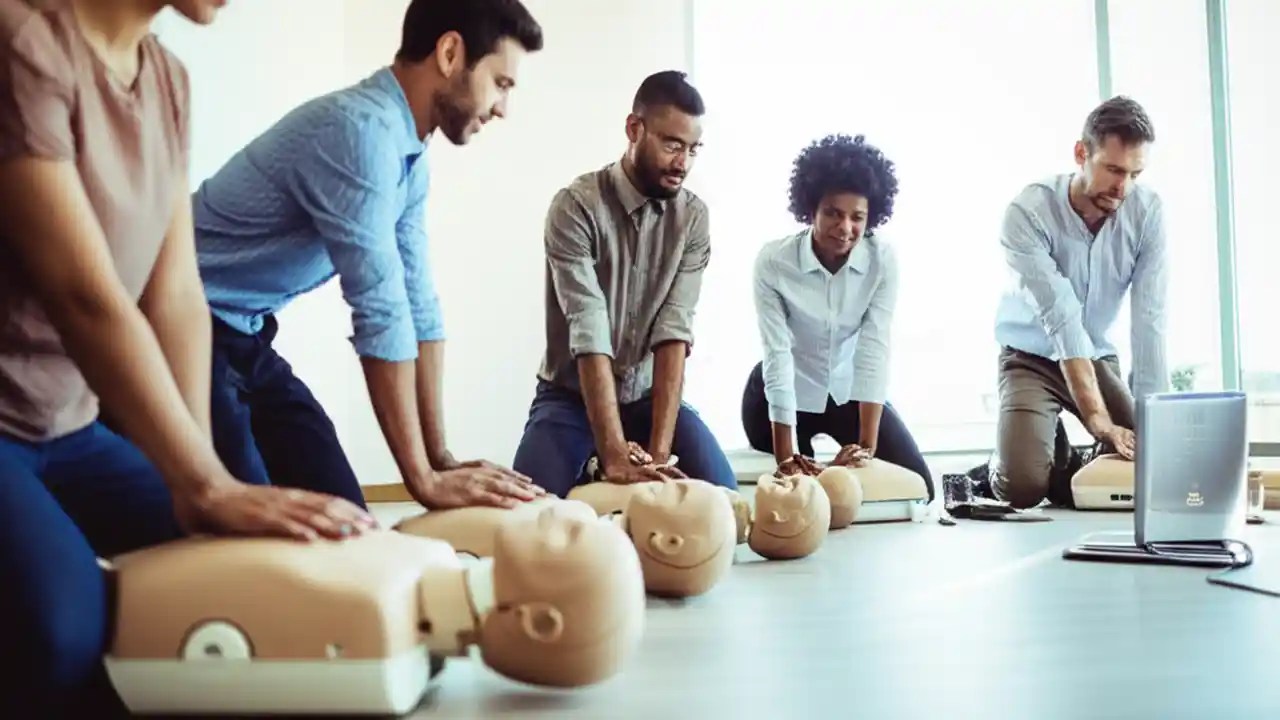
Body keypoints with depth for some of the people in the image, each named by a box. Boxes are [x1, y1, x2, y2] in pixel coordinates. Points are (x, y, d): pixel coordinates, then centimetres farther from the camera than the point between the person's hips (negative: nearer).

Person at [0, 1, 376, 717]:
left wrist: (202, 484, -8)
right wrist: (208, 488, -26)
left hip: (70, 427, 8)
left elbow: (178, 295, -1)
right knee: (64, 629, -29)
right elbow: (88, 298, -26)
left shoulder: (169, 79, 4)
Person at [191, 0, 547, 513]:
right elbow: (383, 314, -28)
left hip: (244, 340, 9)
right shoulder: (360, 128, -25)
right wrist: (424, 480, -22)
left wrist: (440, 456, 1)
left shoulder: (408, 156, 5)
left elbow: (417, 305, 4)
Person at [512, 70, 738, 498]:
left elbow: (674, 333, -17)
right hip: (571, 396, -3)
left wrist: (659, 451, -28)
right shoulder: (576, 206, -20)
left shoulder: (694, 217, -8)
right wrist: (614, 457, -37)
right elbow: (590, 337, -29)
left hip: (649, 396, 3)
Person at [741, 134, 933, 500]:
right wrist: (785, 456, -32)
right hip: (784, 395, -2)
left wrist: (868, 445, -30)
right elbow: (778, 355, -27)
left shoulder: (882, 260, -19)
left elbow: (874, 350, -22)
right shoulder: (773, 261, -25)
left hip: (848, 391, 2)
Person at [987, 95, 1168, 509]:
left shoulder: (1148, 211, -15)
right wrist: (1099, 421, -39)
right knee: (1023, 487, -21)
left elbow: (1150, 317, -18)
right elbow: (1061, 320, -33)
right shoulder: (1028, 212, -26)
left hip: (1099, 357, 4)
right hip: (1032, 359, -3)